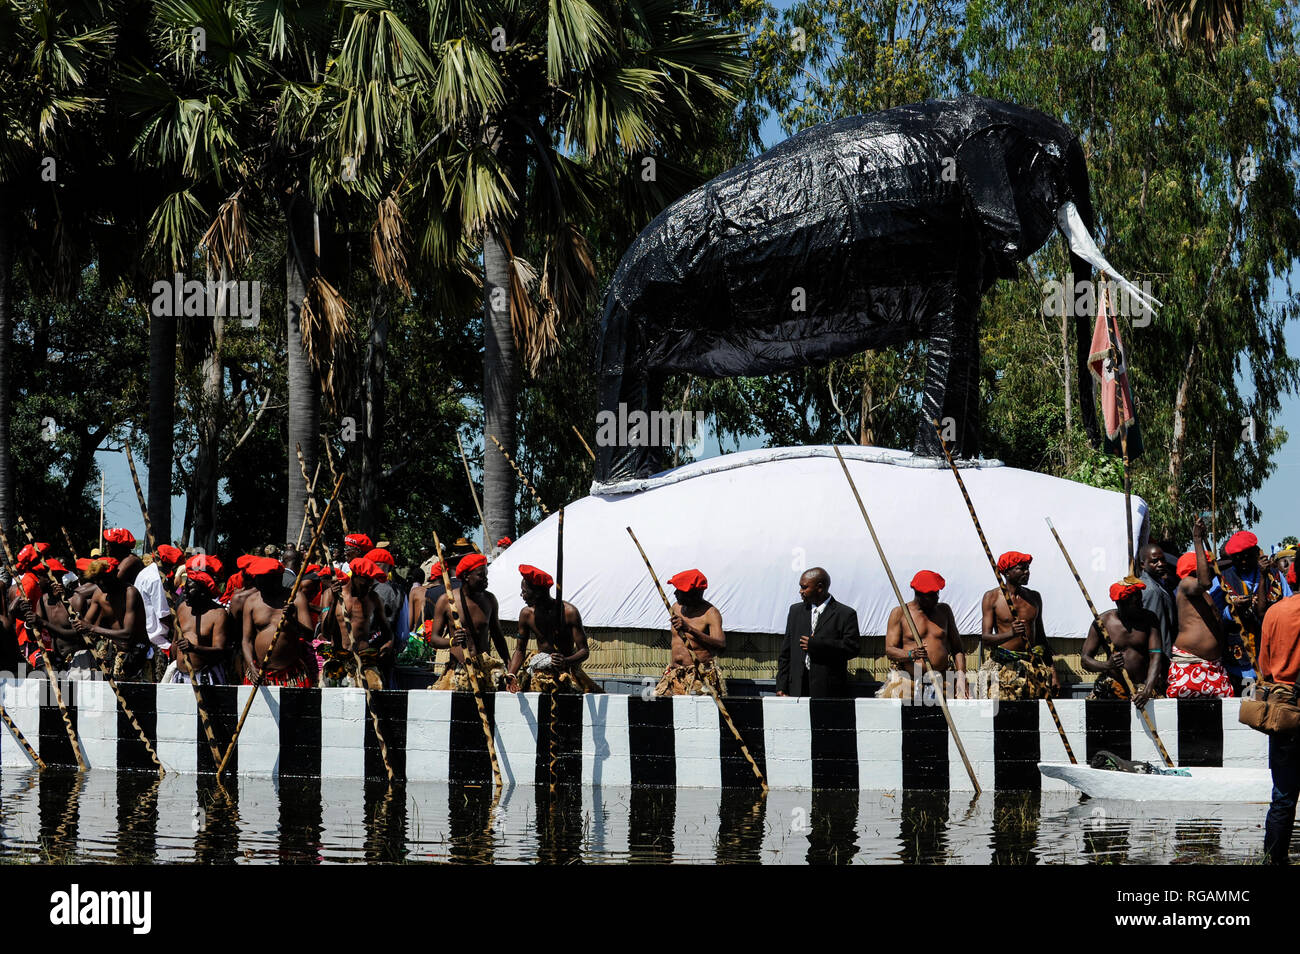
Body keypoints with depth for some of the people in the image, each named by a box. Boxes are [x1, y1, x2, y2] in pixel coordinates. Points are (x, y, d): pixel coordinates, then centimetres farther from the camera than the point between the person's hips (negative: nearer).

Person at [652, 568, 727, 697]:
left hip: (700, 677, -6)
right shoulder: (676, 607, 11)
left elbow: (721, 645, -27)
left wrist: (689, 629, -35)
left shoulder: (710, 613, -10)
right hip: (673, 675, 6)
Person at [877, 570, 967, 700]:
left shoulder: (944, 610, 17)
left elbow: (956, 648, 18)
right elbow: (889, 650, -1)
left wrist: (961, 678, 3)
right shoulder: (899, 613, 6)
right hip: (908, 681, -2)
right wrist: (910, 654, -22)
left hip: (943, 682, 2)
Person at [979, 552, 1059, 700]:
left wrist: (1053, 672, 15)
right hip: (1003, 666, -4)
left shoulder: (1034, 597, 14)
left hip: (1034, 665, 4)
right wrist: (1011, 634, -27)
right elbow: (985, 637, -7)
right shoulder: (992, 597, 0)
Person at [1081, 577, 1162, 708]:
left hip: (1144, 686, 0)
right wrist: (1107, 665, -21)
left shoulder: (1149, 619, 0)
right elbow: (1086, 660, 1)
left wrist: (1147, 691, -22)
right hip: (1112, 687, 0)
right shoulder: (1102, 622, -1)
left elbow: (1156, 656, -8)